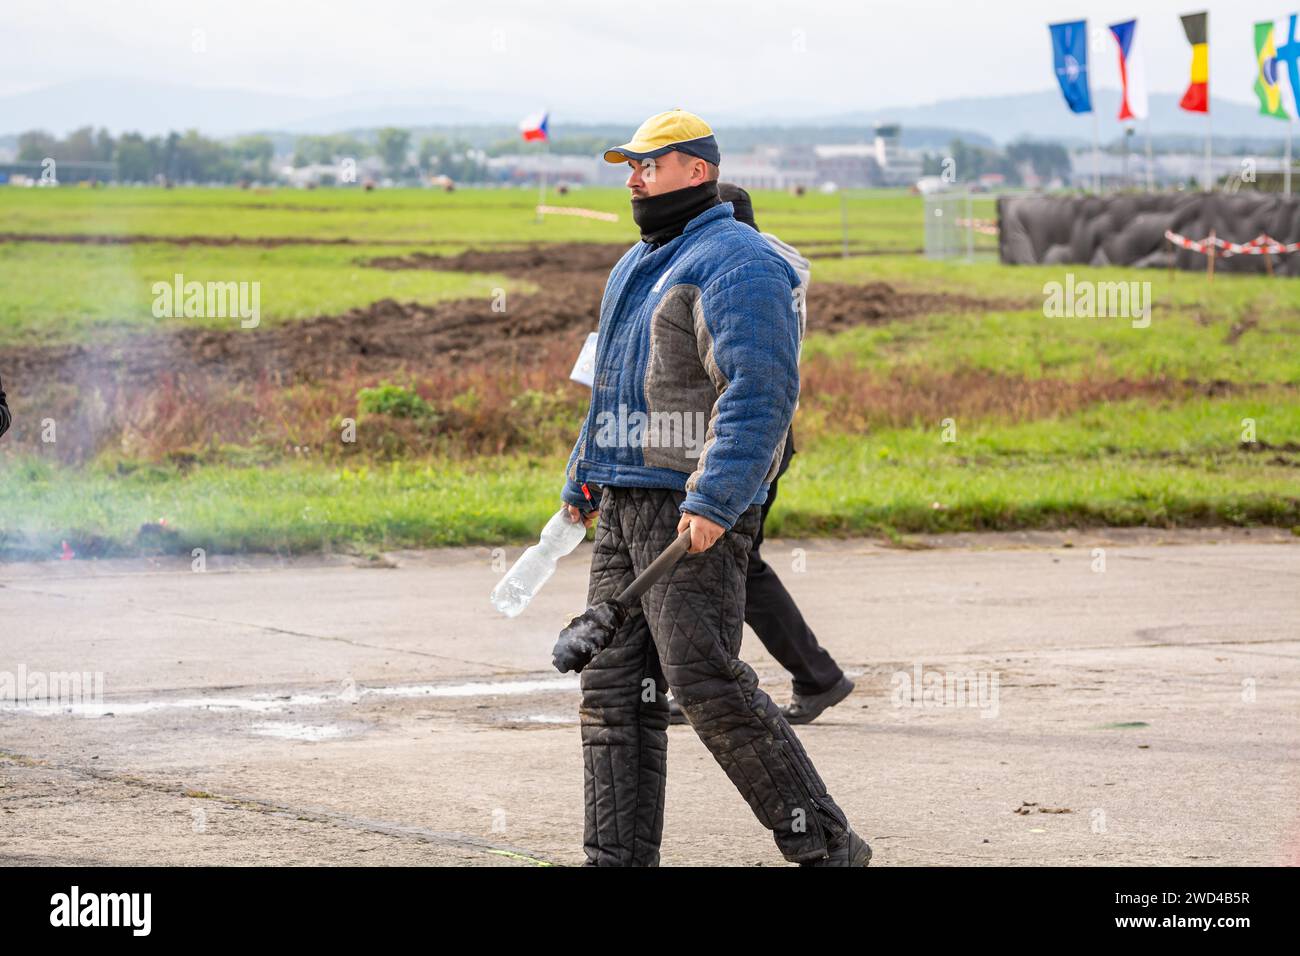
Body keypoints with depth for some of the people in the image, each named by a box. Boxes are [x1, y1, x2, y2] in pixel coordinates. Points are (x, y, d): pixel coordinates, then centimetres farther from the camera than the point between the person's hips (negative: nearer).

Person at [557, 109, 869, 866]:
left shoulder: (736, 265, -12)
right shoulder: (640, 265, 21)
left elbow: (761, 395, -22)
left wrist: (712, 500, -30)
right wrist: (583, 481, 27)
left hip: (698, 512, -10)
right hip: (627, 506, 10)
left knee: (707, 685, -14)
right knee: (614, 688, 6)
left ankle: (826, 846, -6)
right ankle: (618, 859, 8)